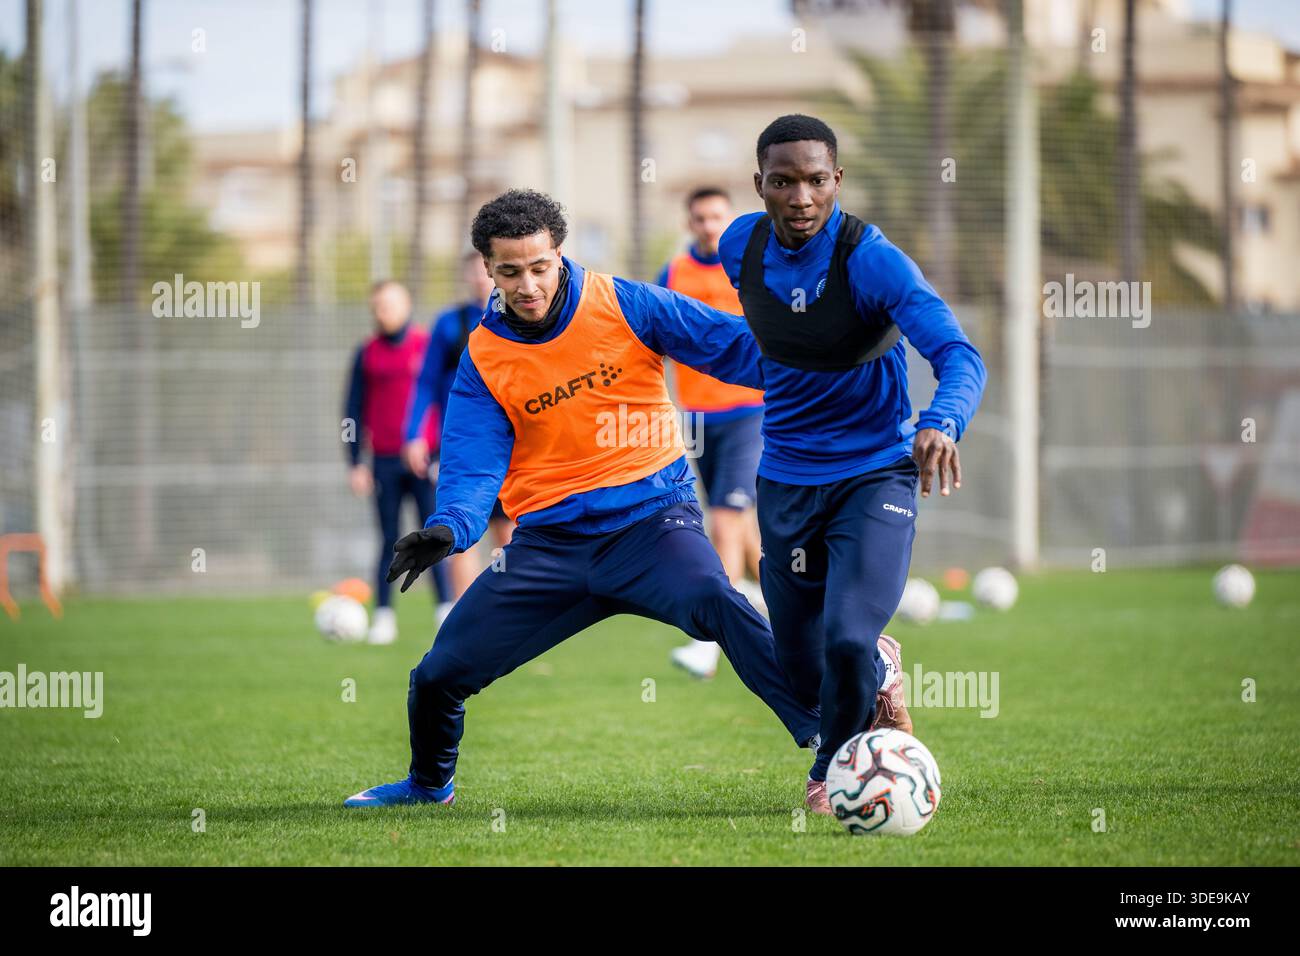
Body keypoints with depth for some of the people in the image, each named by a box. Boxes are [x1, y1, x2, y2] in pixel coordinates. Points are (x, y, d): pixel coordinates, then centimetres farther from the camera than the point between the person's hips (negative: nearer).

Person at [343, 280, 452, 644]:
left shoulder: (429, 347, 3)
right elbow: (354, 409, 12)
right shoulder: (367, 353, 9)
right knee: (389, 540, 2)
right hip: (385, 461, 2)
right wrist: (355, 463, 6)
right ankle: (384, 616, 4)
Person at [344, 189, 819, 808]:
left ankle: (828, 738, -35)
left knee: (712, 600, -36)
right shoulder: (484, 359, 1)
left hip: (649, 517, -3)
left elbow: (734, 347, -3)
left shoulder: (624, 307, -5)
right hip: (549, 539, 3)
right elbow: (474, 466, -6)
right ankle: (429, 784, 35)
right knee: (440, 674, 2)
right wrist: (448, 530, -27)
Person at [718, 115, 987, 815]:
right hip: (785, 484, 4)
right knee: (804, 672, 7)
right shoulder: (740, 247, -5)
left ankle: (833, 775, 9)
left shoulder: (872, 260, -20)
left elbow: (959, 357, -32)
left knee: (847, 641, -22)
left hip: (875, 476, -4)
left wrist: (941, 424, -52)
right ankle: (879, 674, 45)